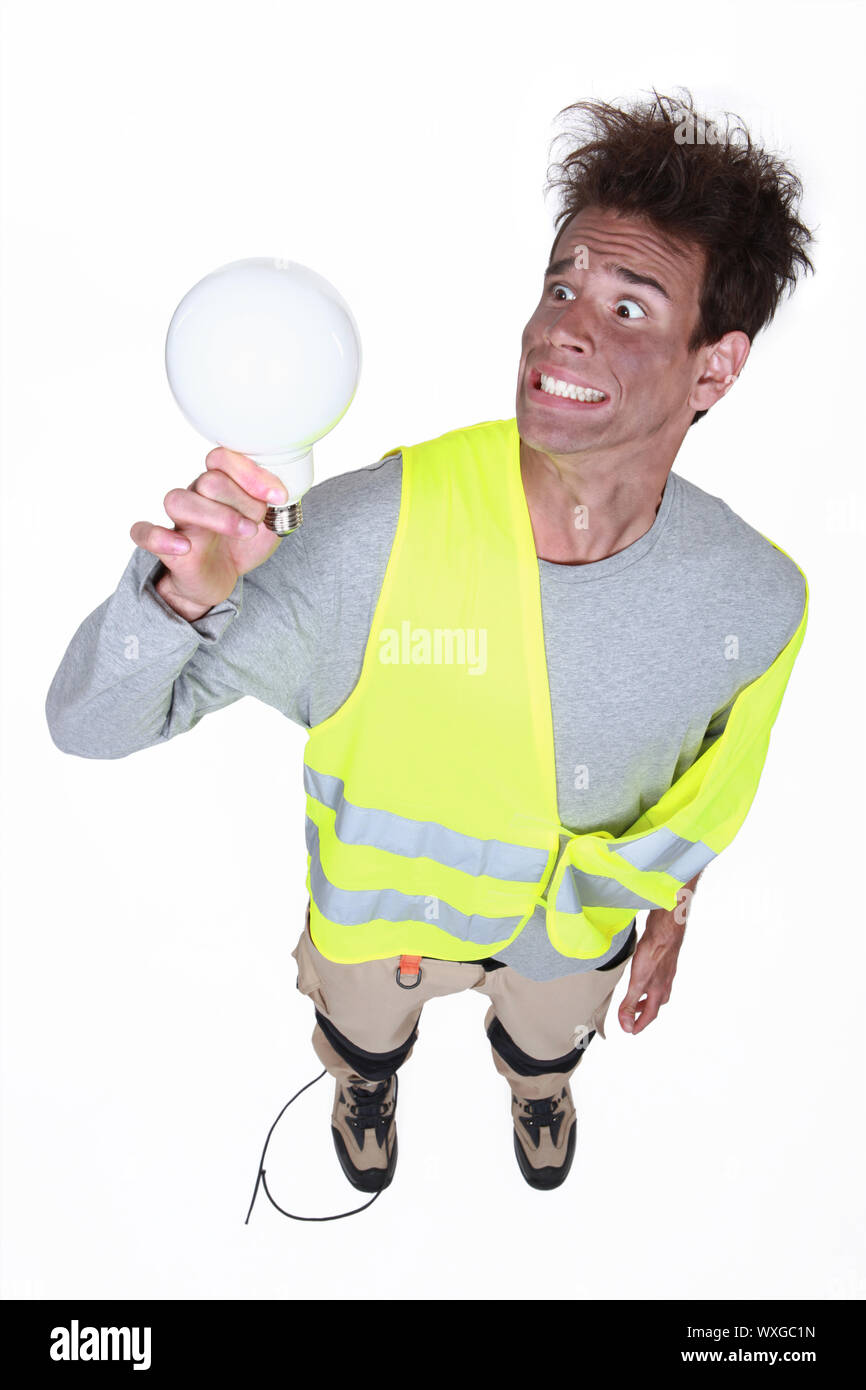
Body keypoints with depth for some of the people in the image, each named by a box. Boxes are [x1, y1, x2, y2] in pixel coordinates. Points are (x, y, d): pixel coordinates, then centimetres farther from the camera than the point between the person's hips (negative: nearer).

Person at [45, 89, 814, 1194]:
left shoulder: (754, 597, -27)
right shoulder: (373, 530, -38)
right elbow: (90, 723, -34)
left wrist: (672, 916, 8)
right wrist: (183, 597, -55)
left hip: (576, 925, 2)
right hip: (383, 903, -1)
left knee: (545, 1051, 37)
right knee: (364, 1044, 34)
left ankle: (537, 1085, 77)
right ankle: (364, 1091, 74)